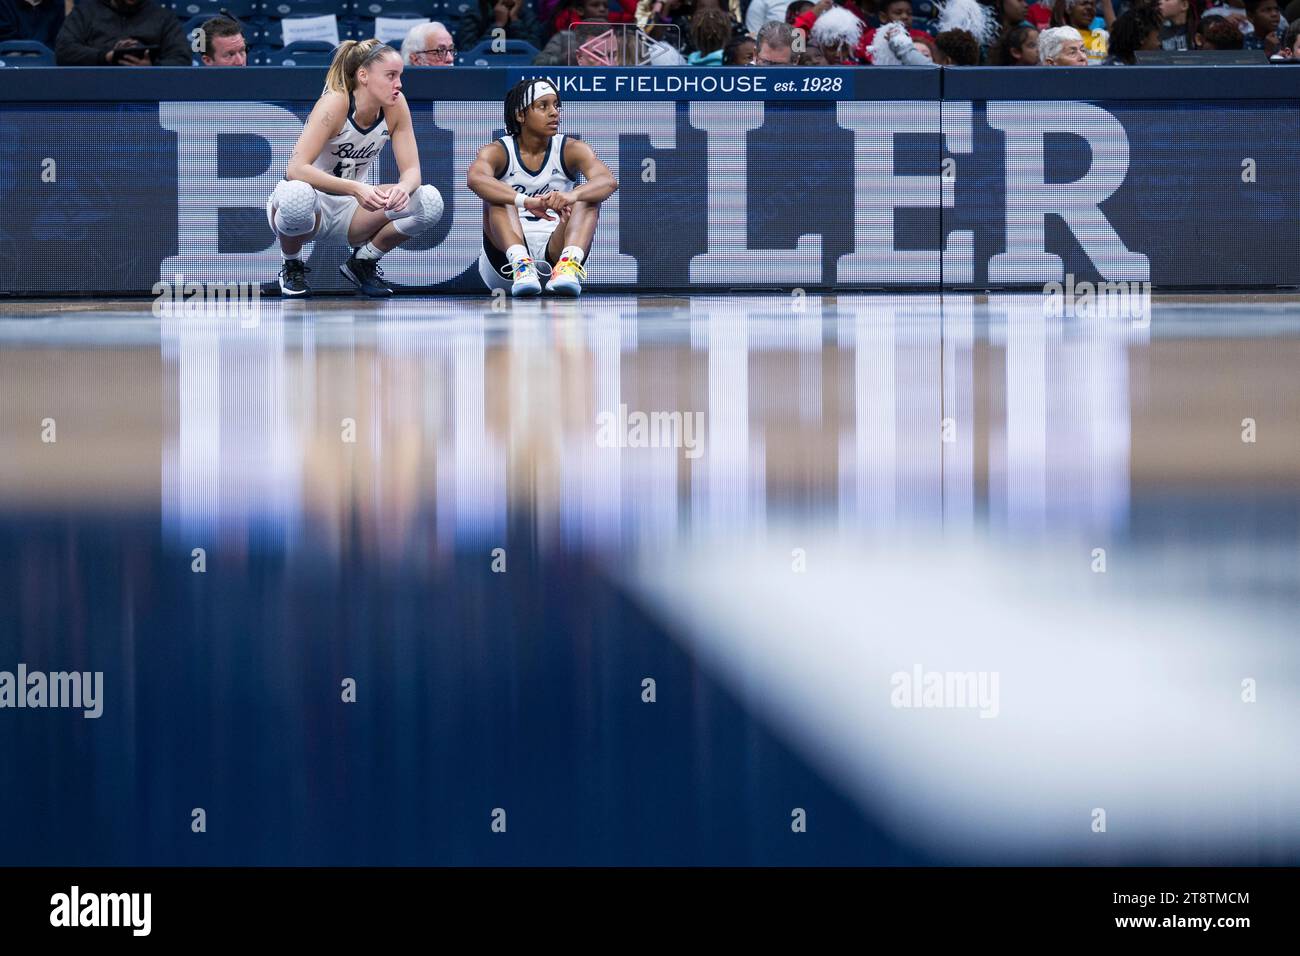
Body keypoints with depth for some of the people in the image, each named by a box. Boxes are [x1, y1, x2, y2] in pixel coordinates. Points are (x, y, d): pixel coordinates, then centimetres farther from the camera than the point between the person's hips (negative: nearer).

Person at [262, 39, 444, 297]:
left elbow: (411, 169, -8)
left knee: (429, 203, -19)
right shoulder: (334, 104, -24)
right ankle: (292, 267, -7)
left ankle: (363, 262, 6)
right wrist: (355, 188, -46)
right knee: (297, 194, -42)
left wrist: (403, 188, -34)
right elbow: (296, 169, -34)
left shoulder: (395, 106, -9)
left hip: (347, 209, 4)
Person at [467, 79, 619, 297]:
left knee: (588, 197, -20)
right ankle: (520, 265, -47)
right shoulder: (498, 152, -3)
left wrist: (572, 196, -43)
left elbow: (609, 181, -20)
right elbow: (475, 179, -28)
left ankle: (569, 264, -47)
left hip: (555, 251, 1)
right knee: (497, 196, -23)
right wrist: (526, 201, -46)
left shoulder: (572, 150, 1)